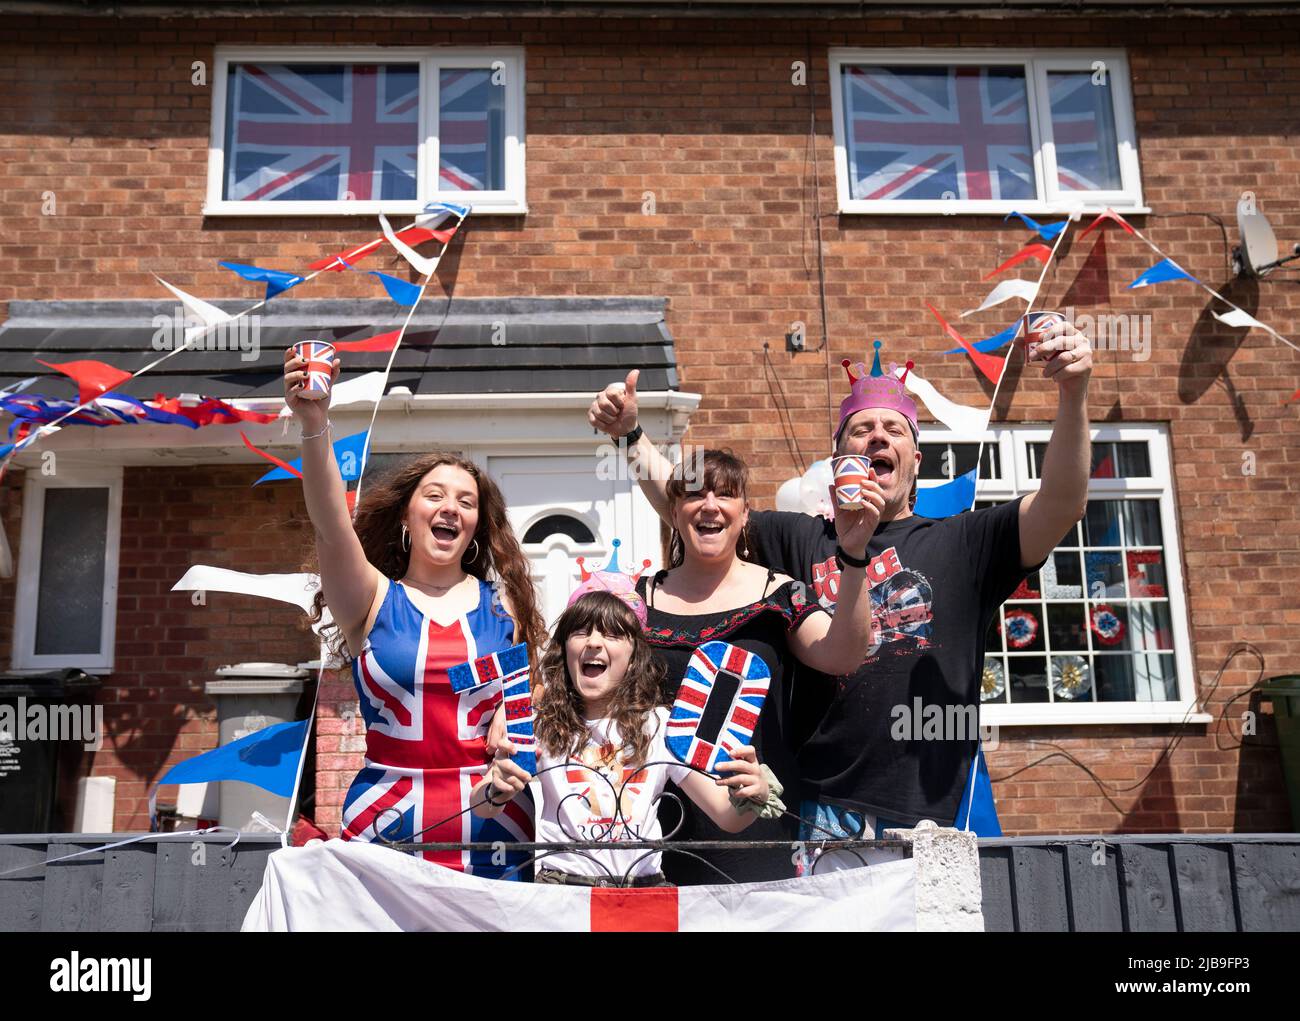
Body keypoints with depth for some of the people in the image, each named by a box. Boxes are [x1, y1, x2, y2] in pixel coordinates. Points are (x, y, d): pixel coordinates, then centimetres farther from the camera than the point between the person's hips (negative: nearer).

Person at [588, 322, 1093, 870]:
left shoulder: (961, 543, 9)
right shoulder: (800, 540, 12)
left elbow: (1062, 505, -5)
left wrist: (1073, 394, -18)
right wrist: (631, 434, 4)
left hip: (940, 808, 0)